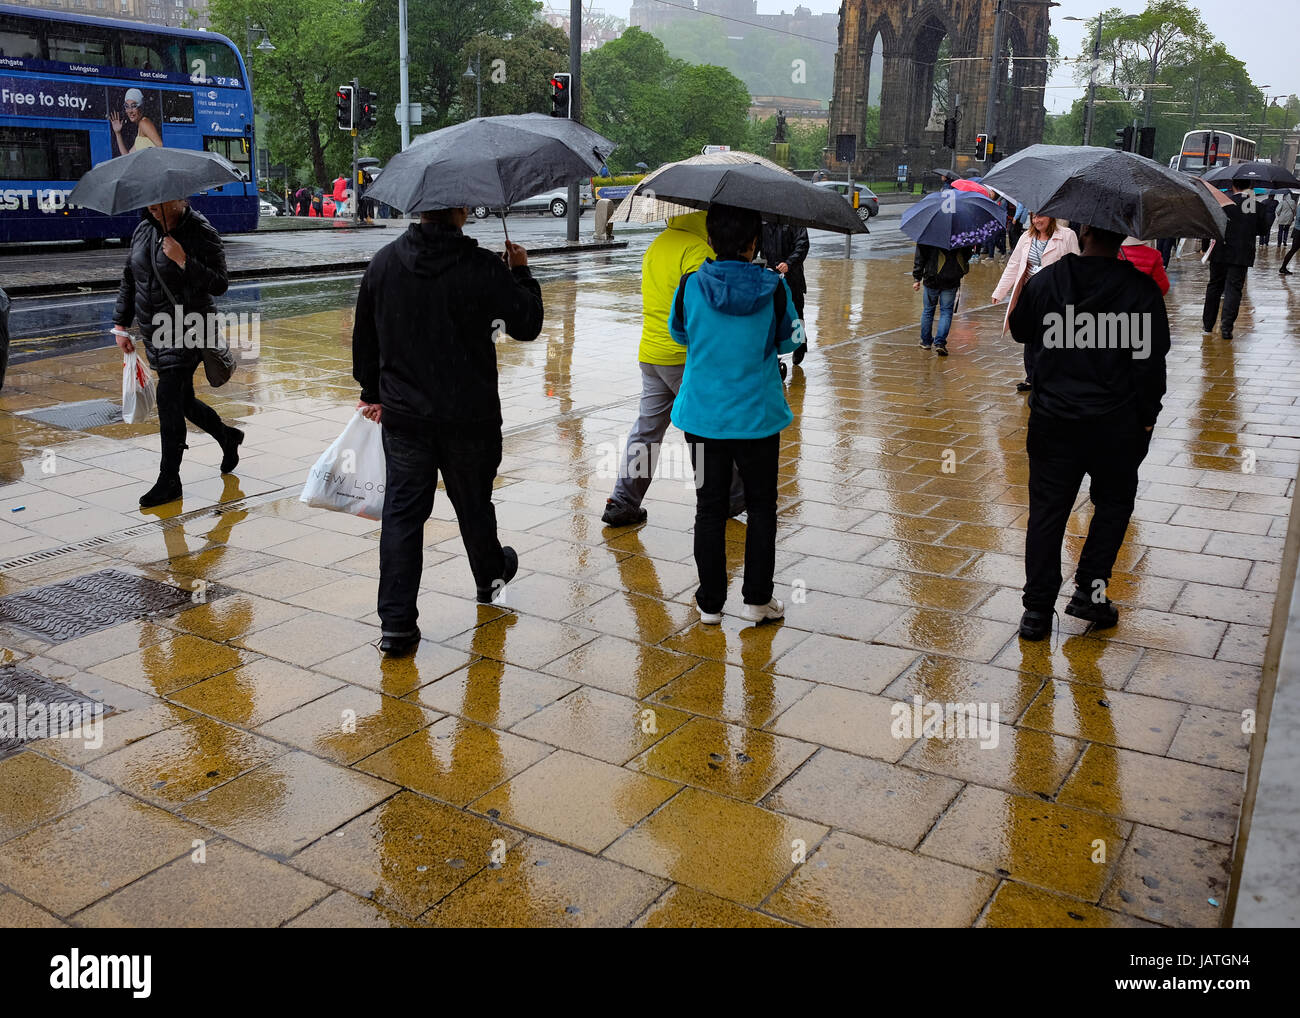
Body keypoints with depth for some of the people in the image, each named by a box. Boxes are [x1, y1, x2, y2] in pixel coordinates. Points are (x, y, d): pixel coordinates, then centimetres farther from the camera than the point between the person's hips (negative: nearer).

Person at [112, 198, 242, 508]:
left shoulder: (201, 233, -10)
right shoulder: (143, 230, 8)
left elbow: (219, 284, -15)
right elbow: (129, 279, 17)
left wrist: (183, 261, -25)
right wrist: (121, 323, 15)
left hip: (187, 330, -7)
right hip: (154, 330, 7)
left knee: (169, 396, -12)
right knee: (181, 399, 14)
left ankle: (169, 480, -5)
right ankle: (227, 437, 40)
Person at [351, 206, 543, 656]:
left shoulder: (383, 263, -1)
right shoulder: (484, 268, -13)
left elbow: (364, 336, 9)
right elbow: (527, 325, -3)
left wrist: (372, 392, 23)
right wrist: (521, 272, 12)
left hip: (402, 415, 2)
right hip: (469, 415, -2)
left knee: (402, 510, 5)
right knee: (473, 502, 19)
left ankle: (396, 623, 2)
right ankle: (491, 576, 45)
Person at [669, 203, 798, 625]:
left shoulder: (691, 286, -9)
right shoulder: (774, 288, -10)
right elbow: (788, 342, 4)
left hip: (705, 415, 1)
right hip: (759, 415, -1)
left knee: (710, 507, 11)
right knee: (761, 506, 14)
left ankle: (710, 602, 18)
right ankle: (758, 599, 18)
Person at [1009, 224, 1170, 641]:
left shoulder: (1044, 281, -2)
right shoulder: (1141, 288, -8)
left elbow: (1020, 331, 14)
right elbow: (1153, 360, -7)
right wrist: (1147, 416, 4)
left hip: (1052, 420, 2)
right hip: (1116, 423, -1)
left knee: (1047, 509, 7)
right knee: (1113, 503, 19)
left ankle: (1037, 608, 8)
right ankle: (1089, 589, 13)